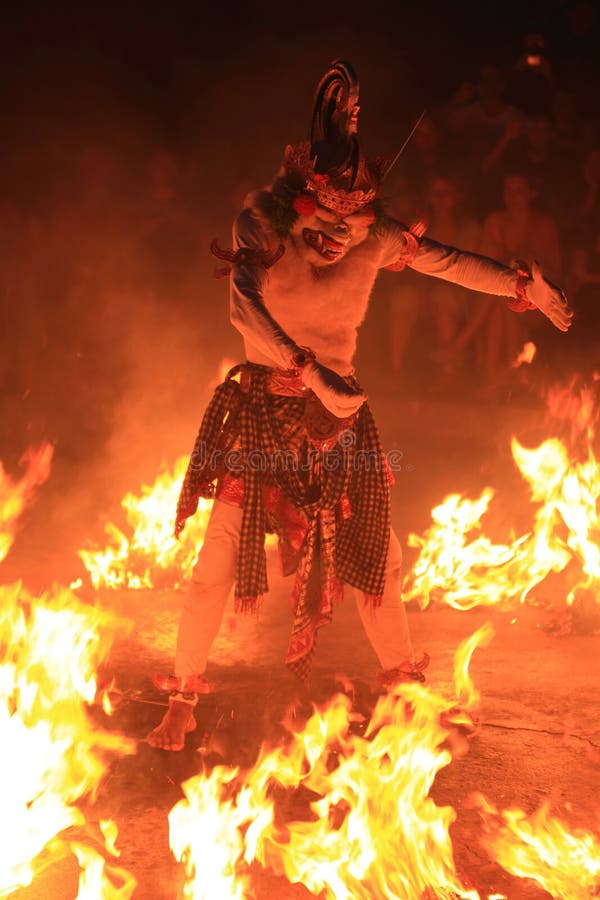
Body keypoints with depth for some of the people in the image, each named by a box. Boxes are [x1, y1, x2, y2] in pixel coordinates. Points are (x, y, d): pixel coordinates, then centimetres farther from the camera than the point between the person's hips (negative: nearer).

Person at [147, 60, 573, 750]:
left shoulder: (376, 236, -5)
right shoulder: (263, 222, -16)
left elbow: (450, 262, 10)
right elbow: (244, 306, -32)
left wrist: (527, 288, 16)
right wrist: (310, 373, -42)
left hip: (338, 417, 3)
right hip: (261, 413, -3)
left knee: (374, 557, 10)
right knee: (219, 562, -2)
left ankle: (403, 681, 30)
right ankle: (182, 702, 14)